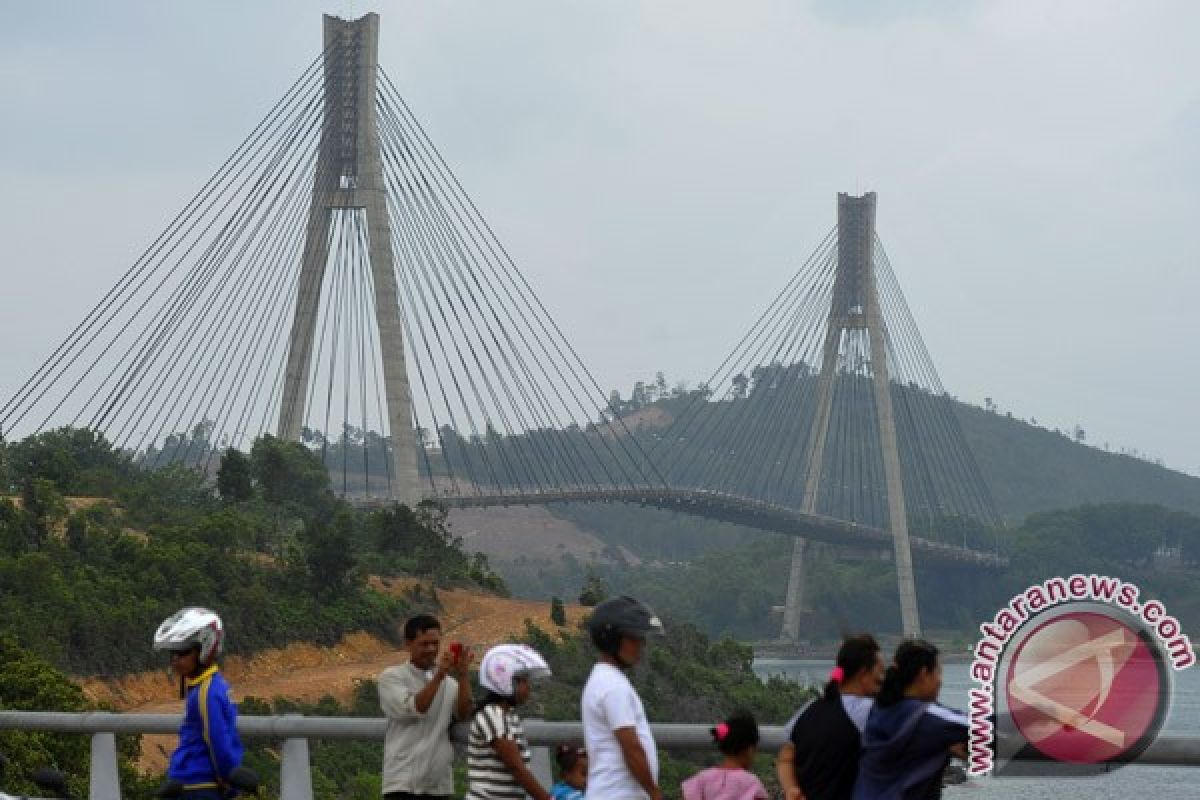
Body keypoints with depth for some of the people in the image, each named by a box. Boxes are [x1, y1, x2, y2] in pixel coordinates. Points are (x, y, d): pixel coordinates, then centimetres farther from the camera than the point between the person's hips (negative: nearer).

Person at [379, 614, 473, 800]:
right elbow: (412, 709, -16)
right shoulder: (391, 677, 0)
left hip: (439, 785, 5)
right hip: (404, 783, -5)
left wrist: (462, 675, -13)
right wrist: (439, 675, -21)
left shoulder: (449, 682, 14)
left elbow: (464, 715, -3)